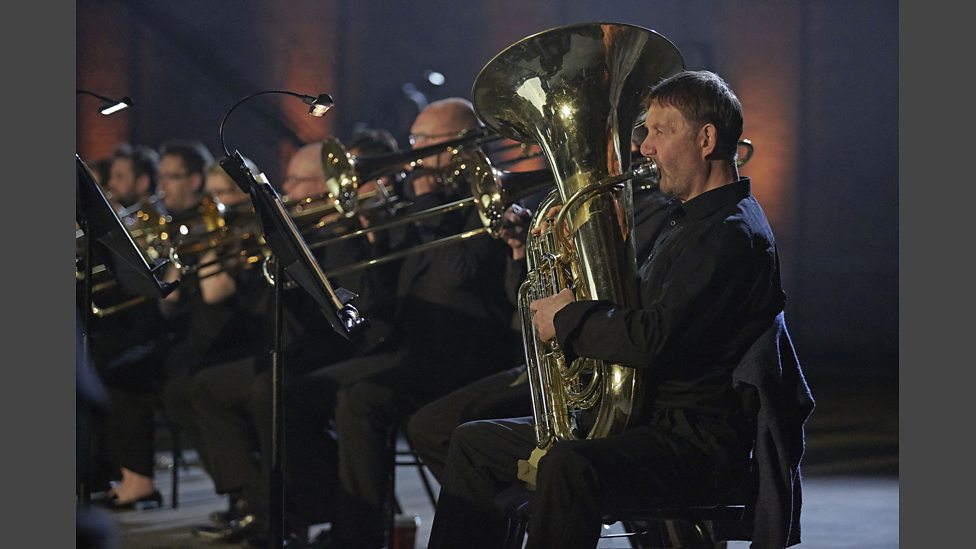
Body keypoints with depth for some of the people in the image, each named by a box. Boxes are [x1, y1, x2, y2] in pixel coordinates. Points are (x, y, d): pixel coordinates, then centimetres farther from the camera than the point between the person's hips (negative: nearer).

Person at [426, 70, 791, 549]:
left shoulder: (733, 235, -16)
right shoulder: (690, 221, 18)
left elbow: (651, 340, -28)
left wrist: (566, 318, -12)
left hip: (697, 441, -11)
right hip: (642, 417, 11)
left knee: (567, 467, -39)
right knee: (475, 443, 15)